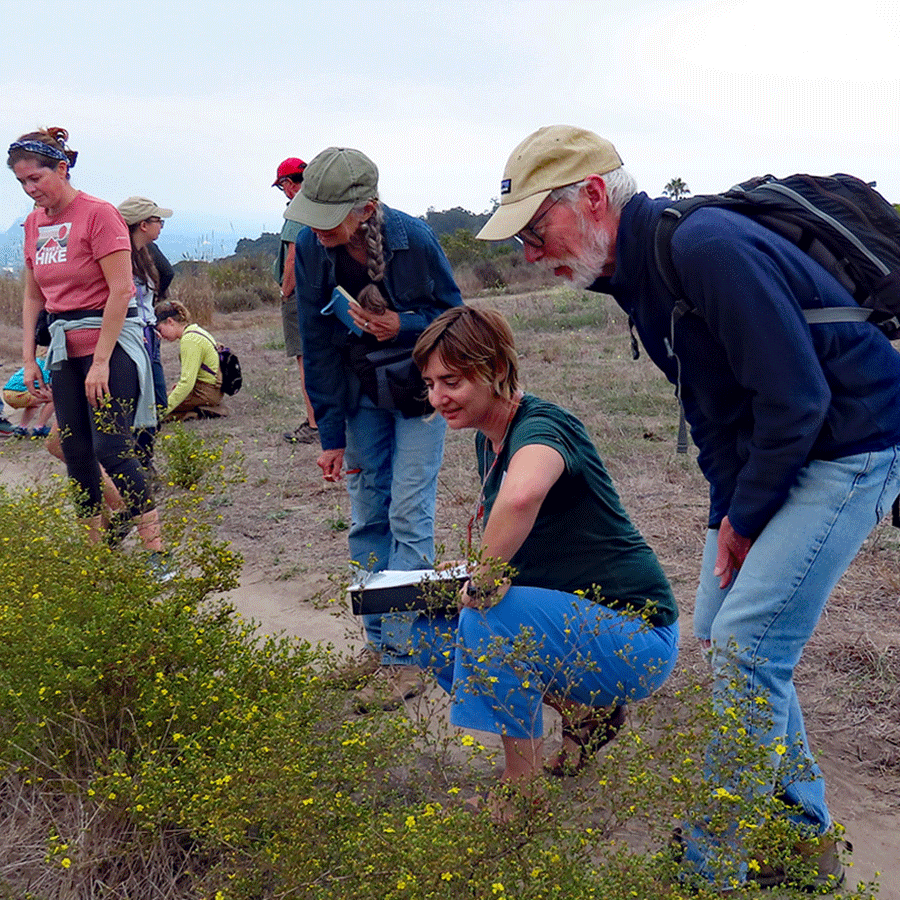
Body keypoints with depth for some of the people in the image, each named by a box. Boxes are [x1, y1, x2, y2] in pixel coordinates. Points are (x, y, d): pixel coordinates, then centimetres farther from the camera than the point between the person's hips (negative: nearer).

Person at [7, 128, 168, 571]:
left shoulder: (98, 214, -11)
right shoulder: (35, 222, 11)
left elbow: (120, 291, -16)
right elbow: (33, 296, 16)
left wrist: (100, 361, -18)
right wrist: (28, 358, 8)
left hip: (110, 342, -7)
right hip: (63, 347, 7)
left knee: (111, 449, -13)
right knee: (75, 452, 7)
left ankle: (159, 556, -7)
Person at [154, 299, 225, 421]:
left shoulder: (190, 340, -20)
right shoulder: (195, 330, 11)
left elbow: (187, 382, -24)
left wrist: (164, 409, -22)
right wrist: (181, 386, 20)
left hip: (205, 392, -10)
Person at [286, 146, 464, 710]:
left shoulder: (414, 239, -24)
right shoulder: (310, 248, -14)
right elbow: (318, 347, -5)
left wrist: (402, 327, -29)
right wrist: (331, 436, -5)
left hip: (418, 390, -4)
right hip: (361, 394, 4)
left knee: (409, 519, -8)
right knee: (367, 520, 7)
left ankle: (405, 657, 0)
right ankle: (378, 643, 20)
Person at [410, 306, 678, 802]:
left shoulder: (541, 427, -21)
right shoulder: (488, 439, 7)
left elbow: (521, 497, -47)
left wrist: (484, 580, -32)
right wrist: (477, 571, 3)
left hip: (634, 636, -9)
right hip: (575, 622, 10)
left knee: (489, 616, -31)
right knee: (431, 628, 5)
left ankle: (522, 794, -11)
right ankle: (586, 712, 12)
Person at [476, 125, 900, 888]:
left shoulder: (706, 248, -27)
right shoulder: (637, 268, 4)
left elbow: (796, 398, -27)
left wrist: (745, 518, -14)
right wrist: (726, 513, 3)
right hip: (764, 458, 10)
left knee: (747, 643, -13)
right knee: (724, 631, 11)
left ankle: (712, 867, 2)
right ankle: (804, 839, 26)